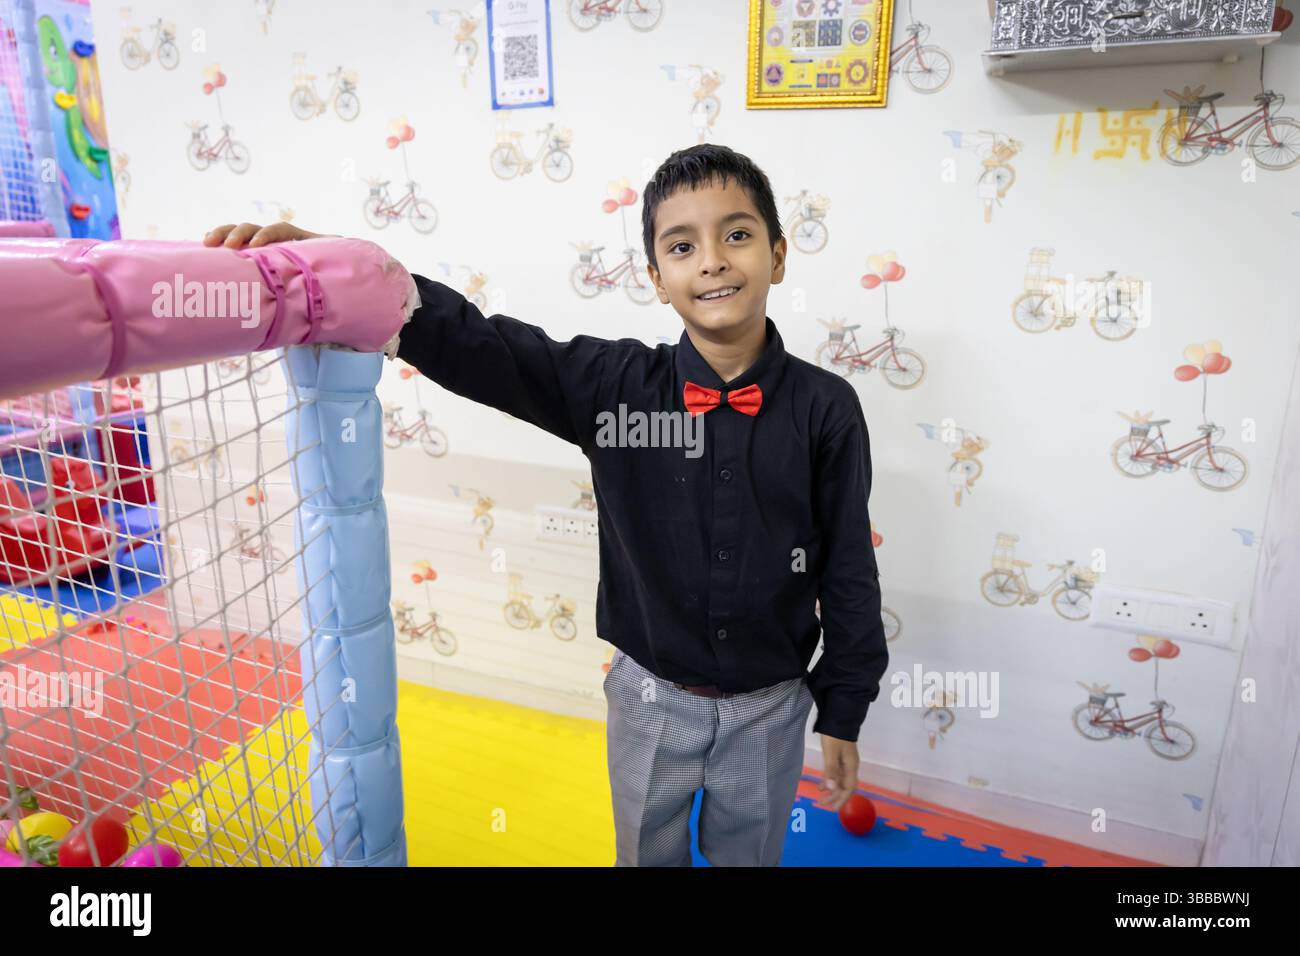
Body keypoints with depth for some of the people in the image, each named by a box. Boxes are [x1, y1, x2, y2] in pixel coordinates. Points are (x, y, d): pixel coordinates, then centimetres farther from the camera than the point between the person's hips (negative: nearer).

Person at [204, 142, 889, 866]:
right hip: (650, 698, 1)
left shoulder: (826, 407, -13)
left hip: (771, 709, 0)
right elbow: (472, 345, -20)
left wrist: (844, 715, -1)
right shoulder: (614, 384, -13)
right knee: (648, 850, 25)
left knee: (750, 851, 25)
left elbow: (849, 569, -7)